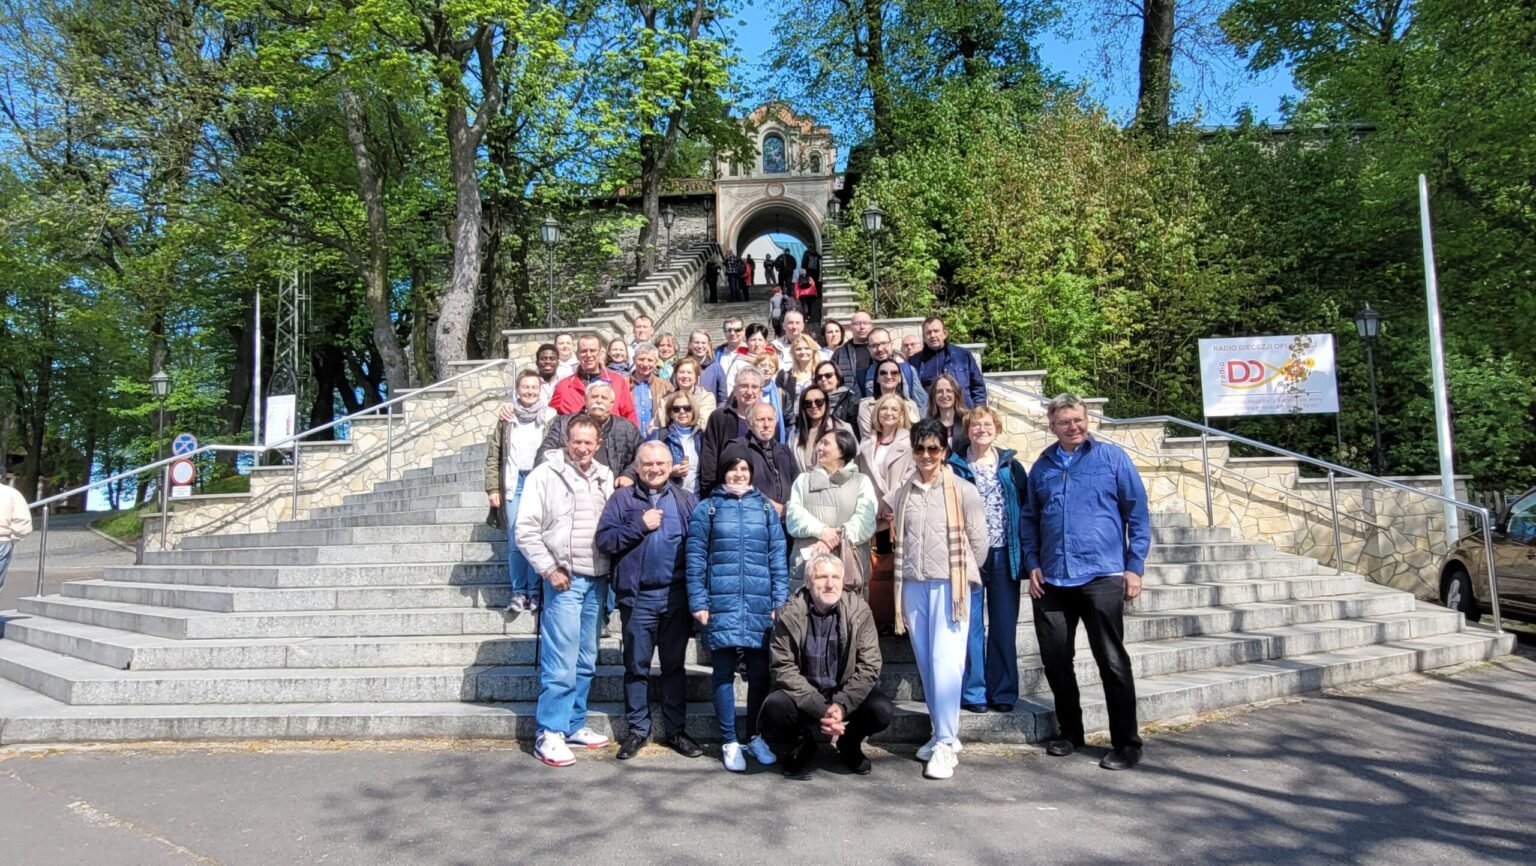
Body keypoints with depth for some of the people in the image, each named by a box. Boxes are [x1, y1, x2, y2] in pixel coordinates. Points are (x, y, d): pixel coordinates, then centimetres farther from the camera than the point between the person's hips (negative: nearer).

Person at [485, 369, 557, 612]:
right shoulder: (506, 418, 10)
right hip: (513, 483, 2)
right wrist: (492, 488, 1)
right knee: (515, 541, 1)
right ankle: (518, 592, 9)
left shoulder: (550, 417, 5)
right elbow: (493, 456, 9)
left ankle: (535, 592, 5)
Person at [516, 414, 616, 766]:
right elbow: (526, 531, -7)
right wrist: (548, 569, -12)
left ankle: (573, 725, 24)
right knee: (561, 664, -7)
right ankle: (549, 734, 2)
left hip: (597, 579, 6)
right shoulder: (545, 475, -5)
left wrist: (612, 568, 5)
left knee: (585, 661, 12)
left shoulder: (605, 478, 10)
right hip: (565, 579, -5)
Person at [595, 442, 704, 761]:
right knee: (636, 665, 9)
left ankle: (676, 730, 20)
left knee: (674, 664, 11)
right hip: (637, 596, -1)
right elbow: (604, 540, -6)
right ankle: (637, 729, 21)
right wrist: (640, 526, -13)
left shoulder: (687, 501, 5)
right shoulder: (622, 499, 3)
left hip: (676, 595, 1)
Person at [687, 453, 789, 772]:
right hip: (721, 604, -2)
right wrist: (698, 602, -5)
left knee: (760, 673, 4)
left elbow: (778, 558, 9)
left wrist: (779, 602, 1)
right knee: (724, 673, 1)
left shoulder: (766, 509, 11)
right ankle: (729, 742, 11)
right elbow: (695, 559, 3)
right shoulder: (706, 509, 6)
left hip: (760, 606, 2)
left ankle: (755, 737, 20)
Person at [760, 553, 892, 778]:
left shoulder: (859, 610, -9)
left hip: (846, 694, 1)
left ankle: (850, 745, 12)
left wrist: (842, 705, -24)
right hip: (803, 695, -1)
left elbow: (869, 666, -11)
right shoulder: (789, 614, -13)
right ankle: (799, 748, 5)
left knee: (882, 710, -25)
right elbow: (784, 668, -16)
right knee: (775, 706, -31)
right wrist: (820, 710, -25)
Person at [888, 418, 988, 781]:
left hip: (949, 584, -4)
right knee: (926, 663, 10)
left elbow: (979, 541, 2)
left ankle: (946, 744, -5)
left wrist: (962, 573, 8)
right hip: (913, 584, 5)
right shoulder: (902, 494, 10)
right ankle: (942, 733, 22)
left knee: (946, 662, -10)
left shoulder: (963, 491, -2)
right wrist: (909, 569, 11)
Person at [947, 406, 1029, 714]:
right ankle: (973, 692, 9)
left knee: (1004, 627, 5)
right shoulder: (955, 466, 4)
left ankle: (1003, 692, 15)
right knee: (971, 626, 0)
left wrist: (1026, 555, -1)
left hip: (1004, 555, 2)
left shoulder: (1011, 466, 9)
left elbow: (1026, 509, 7)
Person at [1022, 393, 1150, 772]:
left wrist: (1134, 566, -5)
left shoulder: (1112, 457, 1)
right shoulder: (1042, 466, 11)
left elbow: (1137, 513, 0)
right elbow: (1029, 519, 17)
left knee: (1112, 662, 0)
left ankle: (1126, 743, 11)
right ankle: (1070, 732, 26)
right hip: (1052, 580, 4)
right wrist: (1033, 564, 6)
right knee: (1055, 659, 10)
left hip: (1102, 576, -4)